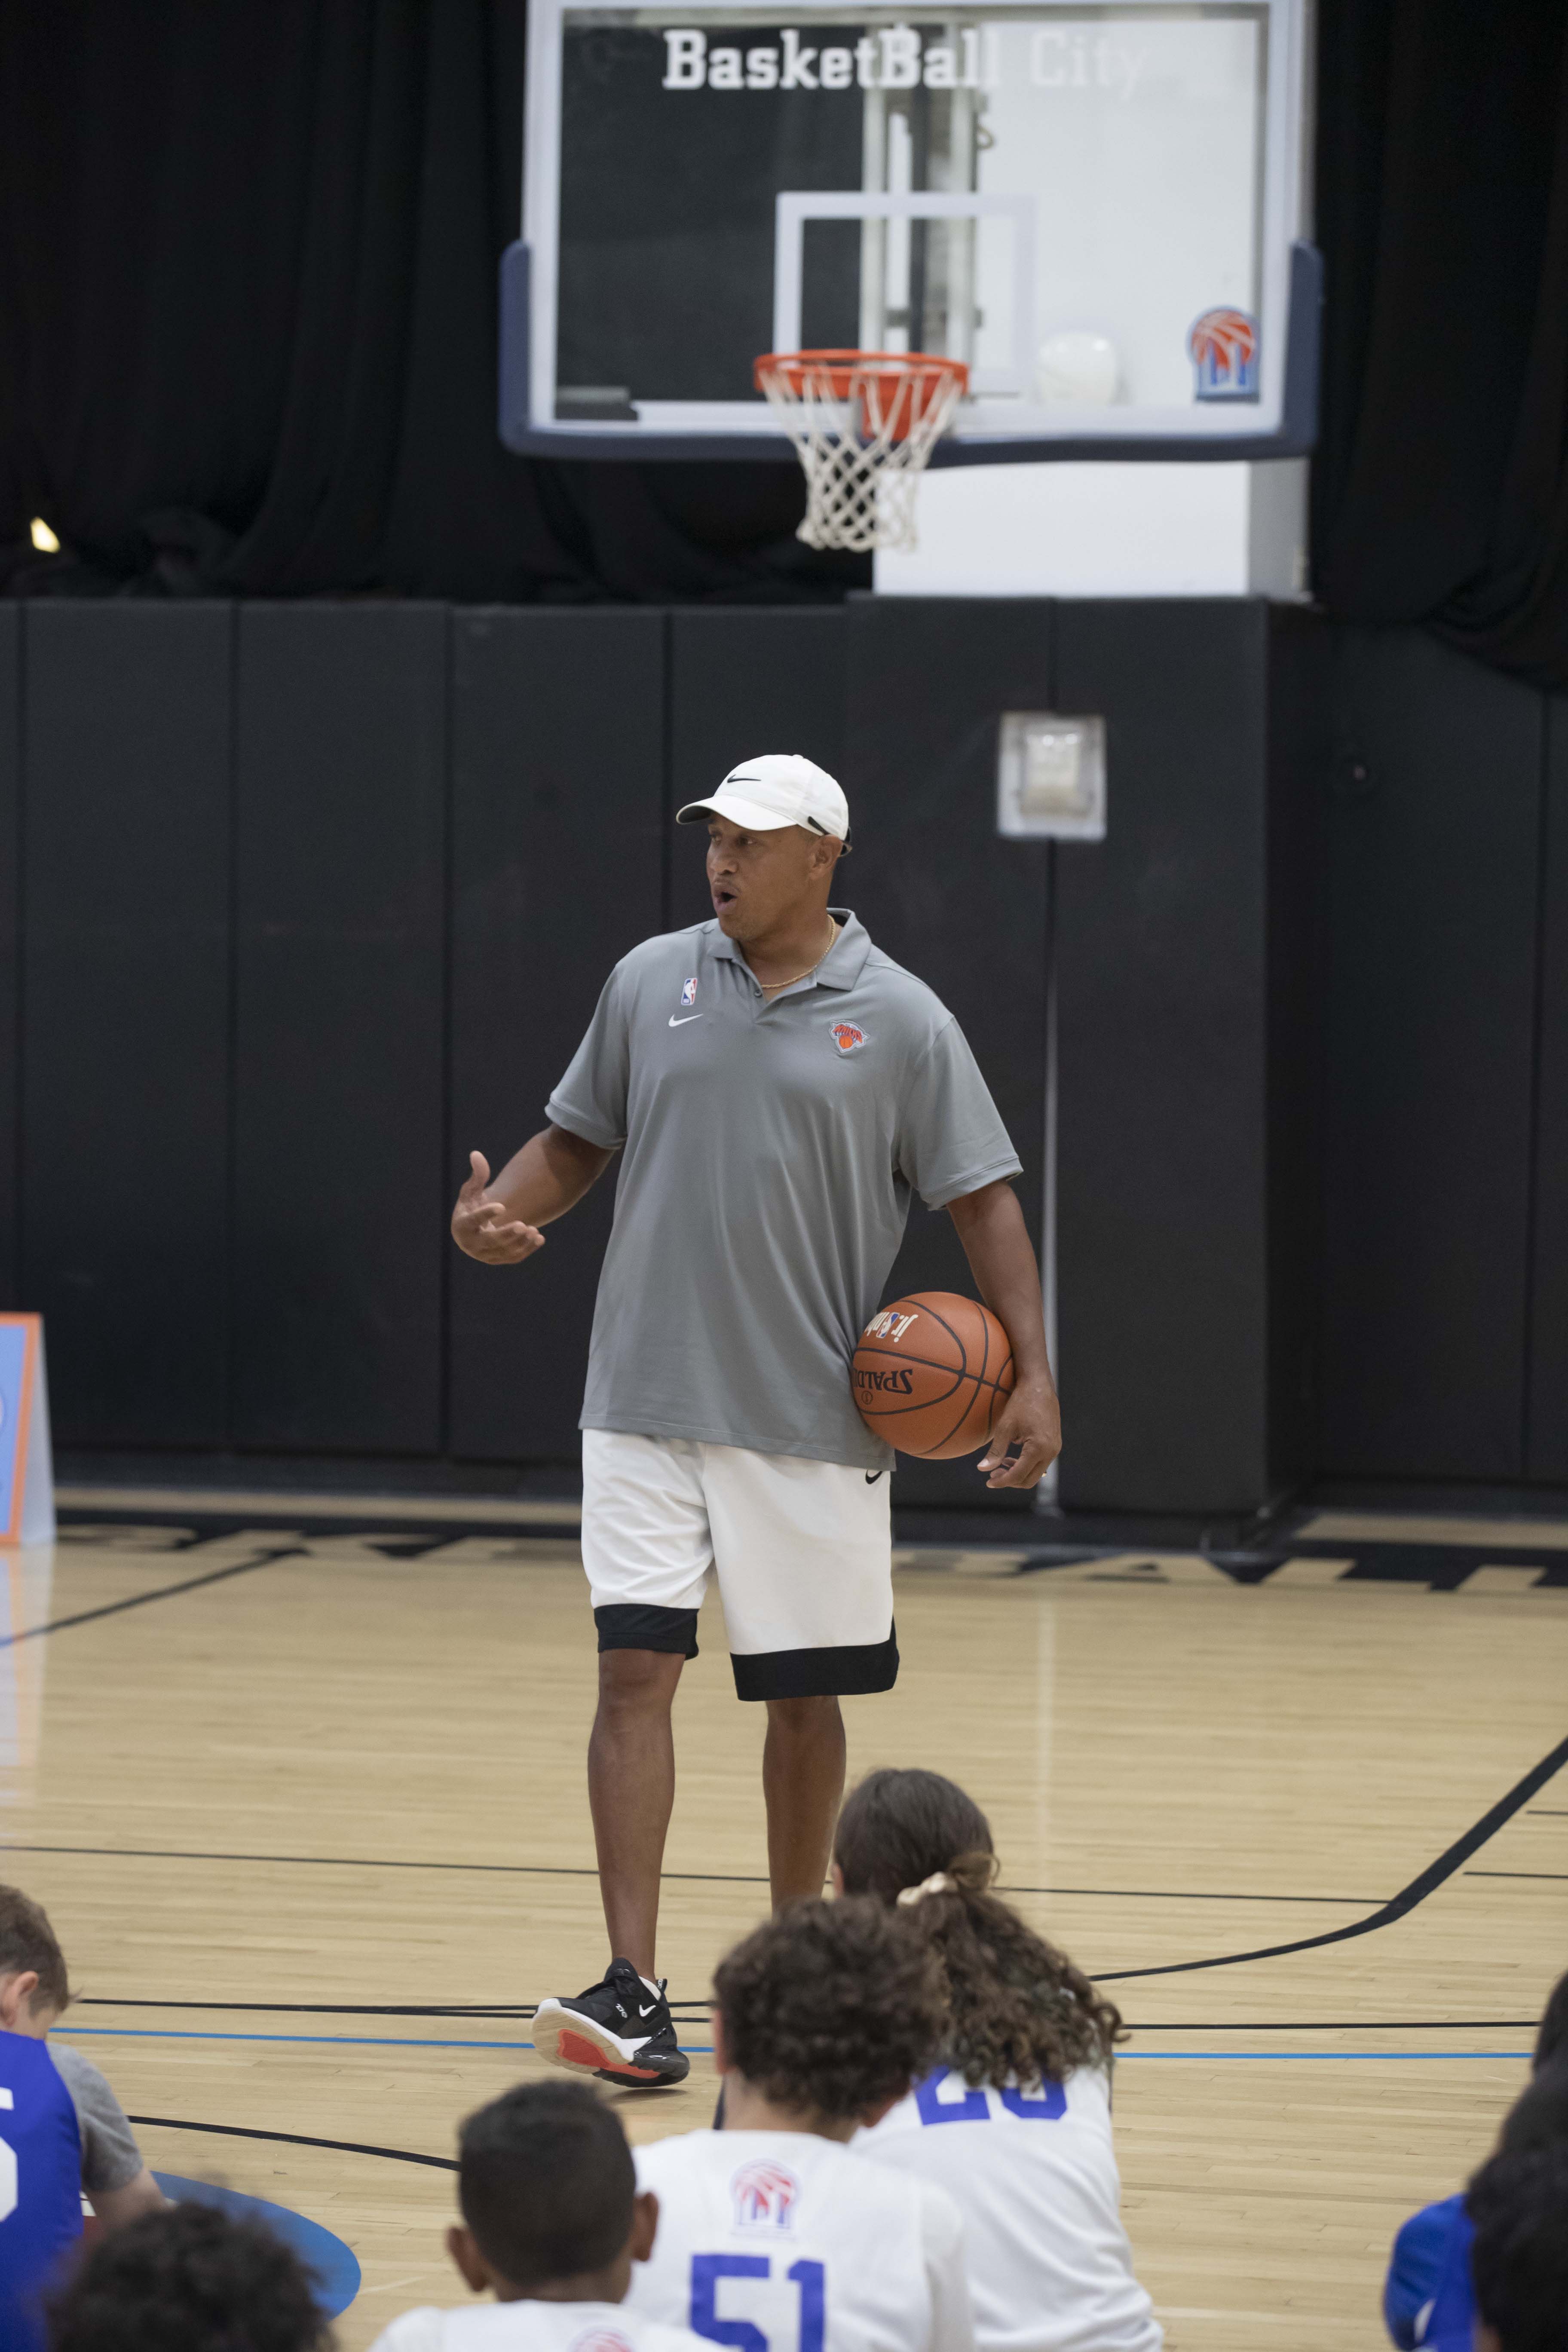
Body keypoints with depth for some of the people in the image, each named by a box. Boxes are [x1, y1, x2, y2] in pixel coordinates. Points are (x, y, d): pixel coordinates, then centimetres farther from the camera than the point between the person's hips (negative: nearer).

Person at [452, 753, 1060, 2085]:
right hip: (648, 1400, 1)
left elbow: (984, 1202, 0)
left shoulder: (900, 1022, -2)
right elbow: (578, 1139, 15)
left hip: (811, 1416, -1)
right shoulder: (651, 983, 5)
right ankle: (633, 1997, -13)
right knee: (636, 1671, -9)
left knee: (804, 1691, 9)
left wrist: (1033, 1372, -10)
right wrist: (500, 1214, -6)